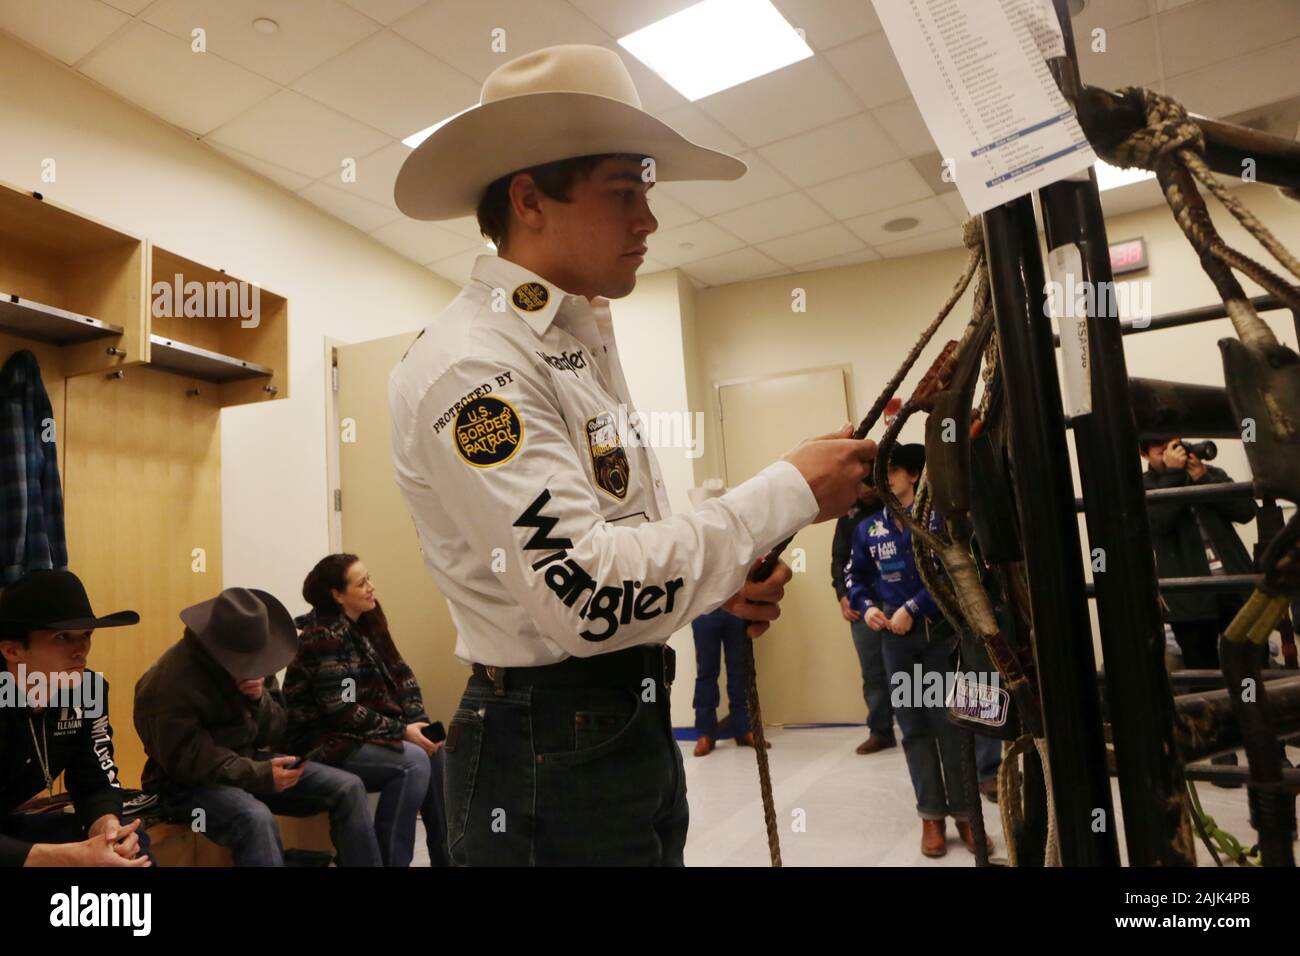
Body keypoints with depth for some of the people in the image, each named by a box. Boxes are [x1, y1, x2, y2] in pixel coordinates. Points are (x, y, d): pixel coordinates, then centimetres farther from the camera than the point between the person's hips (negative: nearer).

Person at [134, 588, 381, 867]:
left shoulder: (250, 661, 2)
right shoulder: (171, 681, -20)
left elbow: (273, 735, 5)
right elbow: (187, 762, -23)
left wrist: (260, 701, -17)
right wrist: (260, 775, -30)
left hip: (248, 761, 7)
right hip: (190, 783, -7)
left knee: (348, 787, -9)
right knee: (256, 818, -39)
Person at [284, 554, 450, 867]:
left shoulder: (367, 623, 7)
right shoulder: (324, 636, -18)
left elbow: (400, 675, 4)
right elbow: (342, 711, -23)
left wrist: (419, 721, -11)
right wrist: (402, 731, -21)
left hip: (361, 734, 8)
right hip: (325, 743, -8)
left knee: (434, 749, -8)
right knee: (413, 760, -23)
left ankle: (447, 856, 2)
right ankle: (390, 860, -14)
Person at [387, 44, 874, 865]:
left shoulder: (580, 343, 9)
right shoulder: (468, 365, -20)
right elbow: (588, 596, -28)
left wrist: (719, 583, -1)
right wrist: (787, 495, -21)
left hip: (636, 724, 9)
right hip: (551, 752, -8)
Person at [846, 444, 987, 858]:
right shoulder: (868, 529, 5)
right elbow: (856, 575, 13)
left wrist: (913, 609, -18)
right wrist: (866, 607, -5)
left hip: (940, 633, -3)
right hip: (895, 639, 3)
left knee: (950, 721, 1)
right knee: (914, 726, 9)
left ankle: (964, 812, 17)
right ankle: (931, 814, 20)